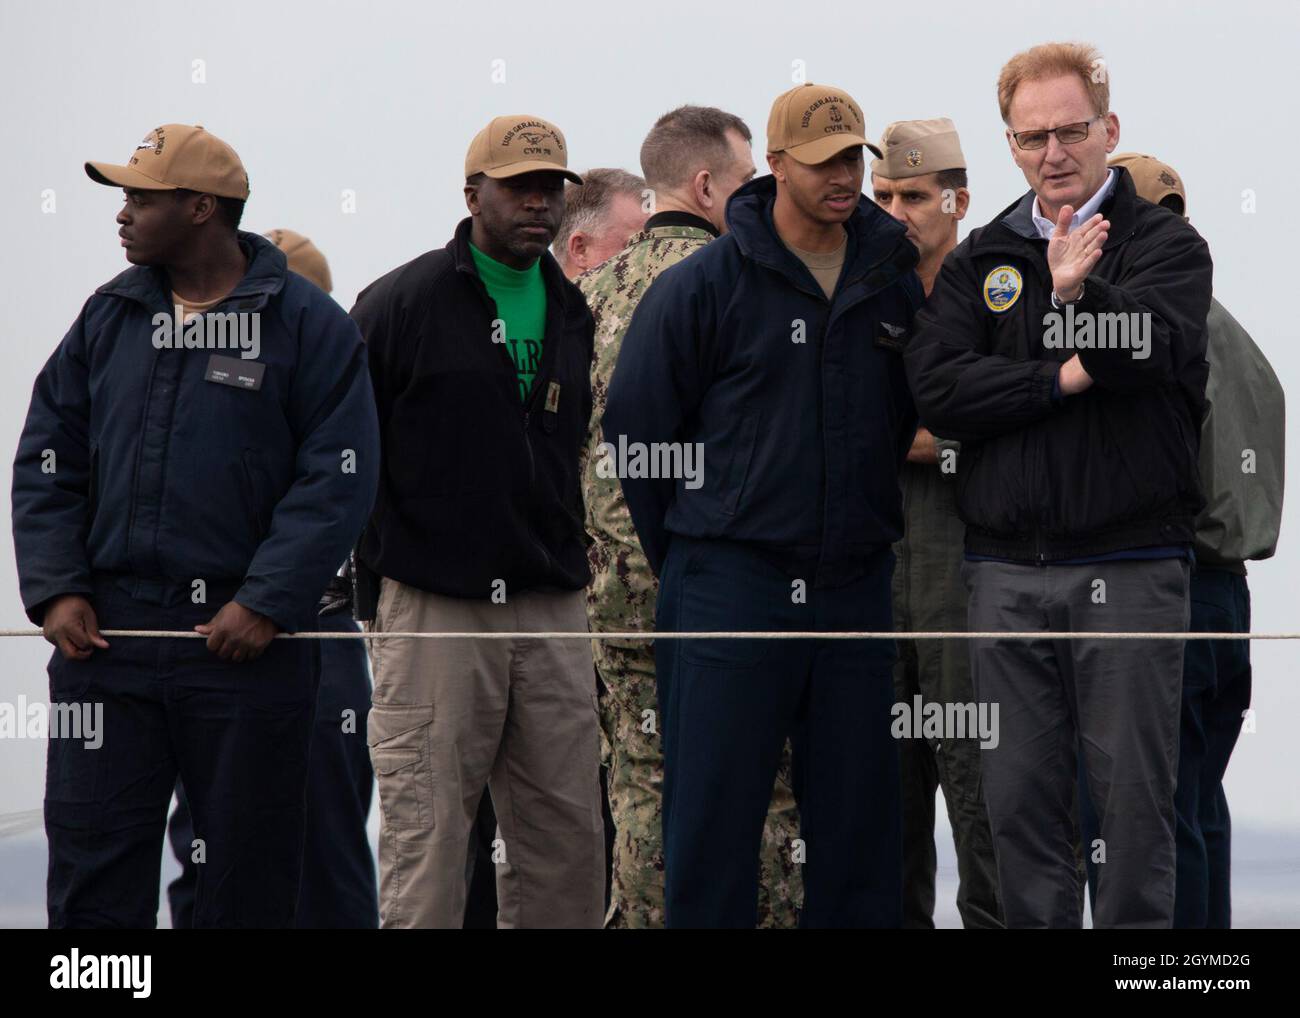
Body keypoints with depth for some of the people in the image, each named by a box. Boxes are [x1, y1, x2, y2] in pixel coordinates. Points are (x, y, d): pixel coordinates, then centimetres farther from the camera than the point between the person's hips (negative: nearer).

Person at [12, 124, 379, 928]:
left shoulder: (308, 324, -2)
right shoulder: (108, 317, 11)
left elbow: (338, 478, -7)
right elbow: (48, 462, 13)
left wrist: (267, 604, -15)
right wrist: (56, 590, -1)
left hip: (249, 641, -3)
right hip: (106, 636, 3)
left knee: (247, 876, 5)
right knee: (92, 865, 0)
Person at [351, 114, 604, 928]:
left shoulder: (571, 311, 15)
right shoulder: (401, 304, -3)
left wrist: (567, 562, 14)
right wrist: (375, 585, -4)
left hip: (551, 614, 5)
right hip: (434, 612, -5)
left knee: (567, 833, 4)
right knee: (427, 834, -6)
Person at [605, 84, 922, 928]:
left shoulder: (896, 282, 7)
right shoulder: (702, 286, -4)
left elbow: (915, 419, 19)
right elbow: (635, 428, 1)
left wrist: (865, 524, 12)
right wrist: (690, 556, 3)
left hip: (856, 588, 4)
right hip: (730, 589, -4)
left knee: (860, 824, 6)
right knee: (713, 823, -4)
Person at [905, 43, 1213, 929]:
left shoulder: (1167, 246, 3)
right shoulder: (980, 259, 13)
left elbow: (1161, 348, -18)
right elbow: (937, 389, -1)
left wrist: (1079, 296, -34)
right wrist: (1064, 378, -10)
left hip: (1130, 564, -3)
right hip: (1007, 568, 4)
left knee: (1135, 793, -1)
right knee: (1021, 798, 6)